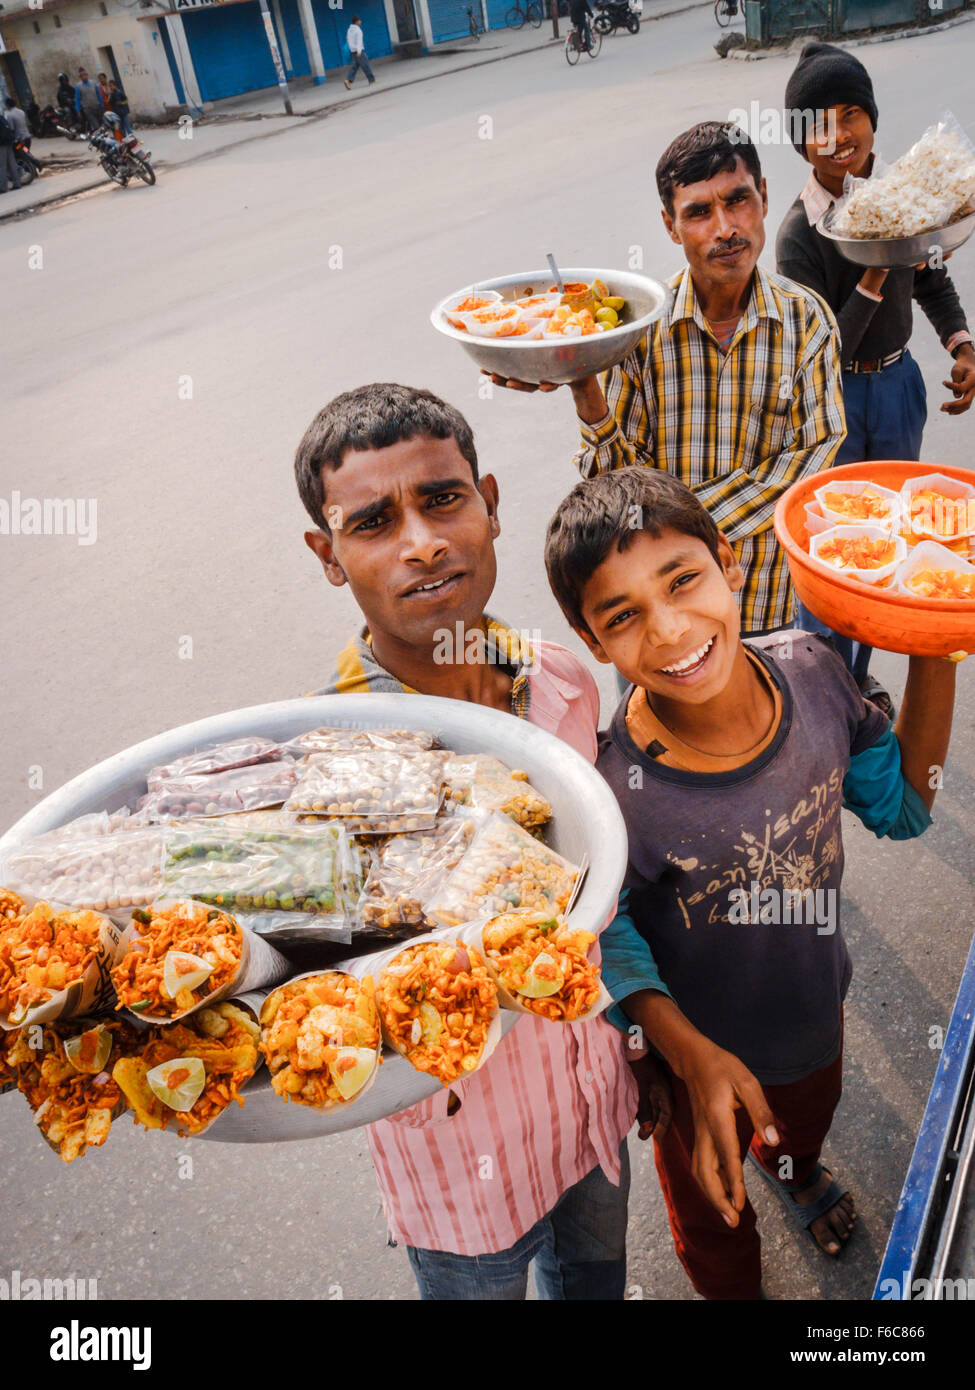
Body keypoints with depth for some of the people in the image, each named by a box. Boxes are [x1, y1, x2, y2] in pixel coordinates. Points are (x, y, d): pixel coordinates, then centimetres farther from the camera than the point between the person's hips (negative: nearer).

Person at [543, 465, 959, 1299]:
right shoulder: (611, 795, -38)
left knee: (809, 1118, 40)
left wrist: (936, 652, -19)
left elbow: (903, 807, -9)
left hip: (817, 1009, 5)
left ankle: (793, 1167, 77)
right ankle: (735, 1291, 64)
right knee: (714, 1209, 28)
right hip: (697, 1051, -4)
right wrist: (692, 1055, -30)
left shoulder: (810, 669, -24)